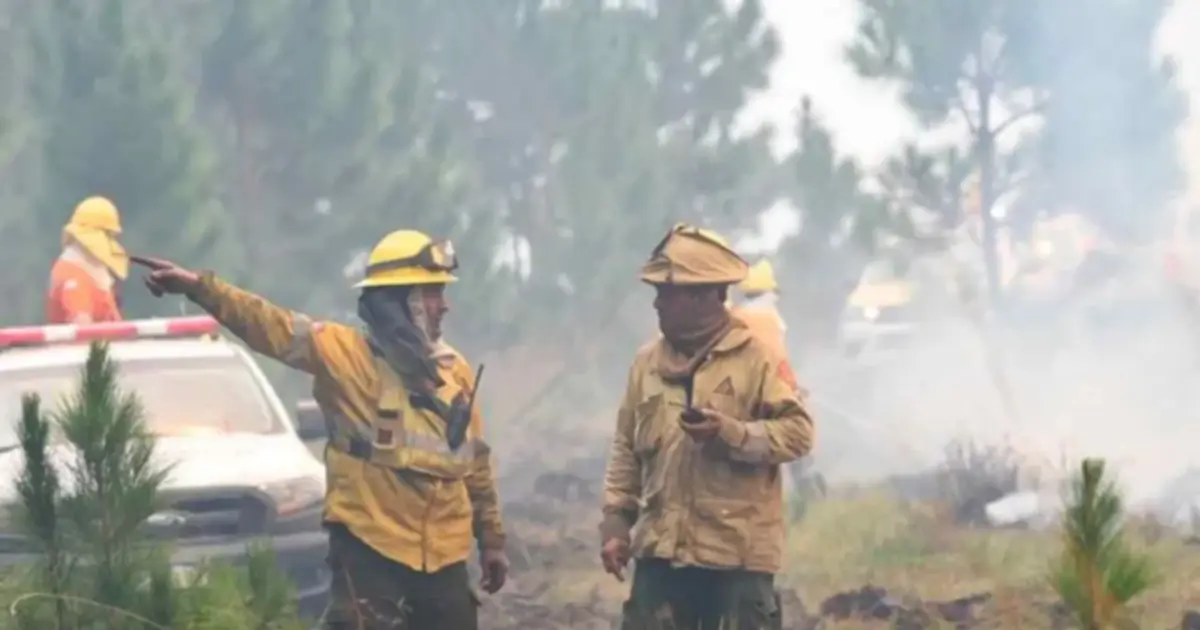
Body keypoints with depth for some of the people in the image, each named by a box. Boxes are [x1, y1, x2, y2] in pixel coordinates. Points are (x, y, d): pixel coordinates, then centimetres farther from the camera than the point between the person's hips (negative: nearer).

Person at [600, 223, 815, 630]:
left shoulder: (756, 357, -5)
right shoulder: (647, 363, 10)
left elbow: (798, 432, -10)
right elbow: (626, 451, 14)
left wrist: (730, 433, -23)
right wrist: (615, 523, 6)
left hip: (737, 551, -5)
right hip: (661, 548, 5)